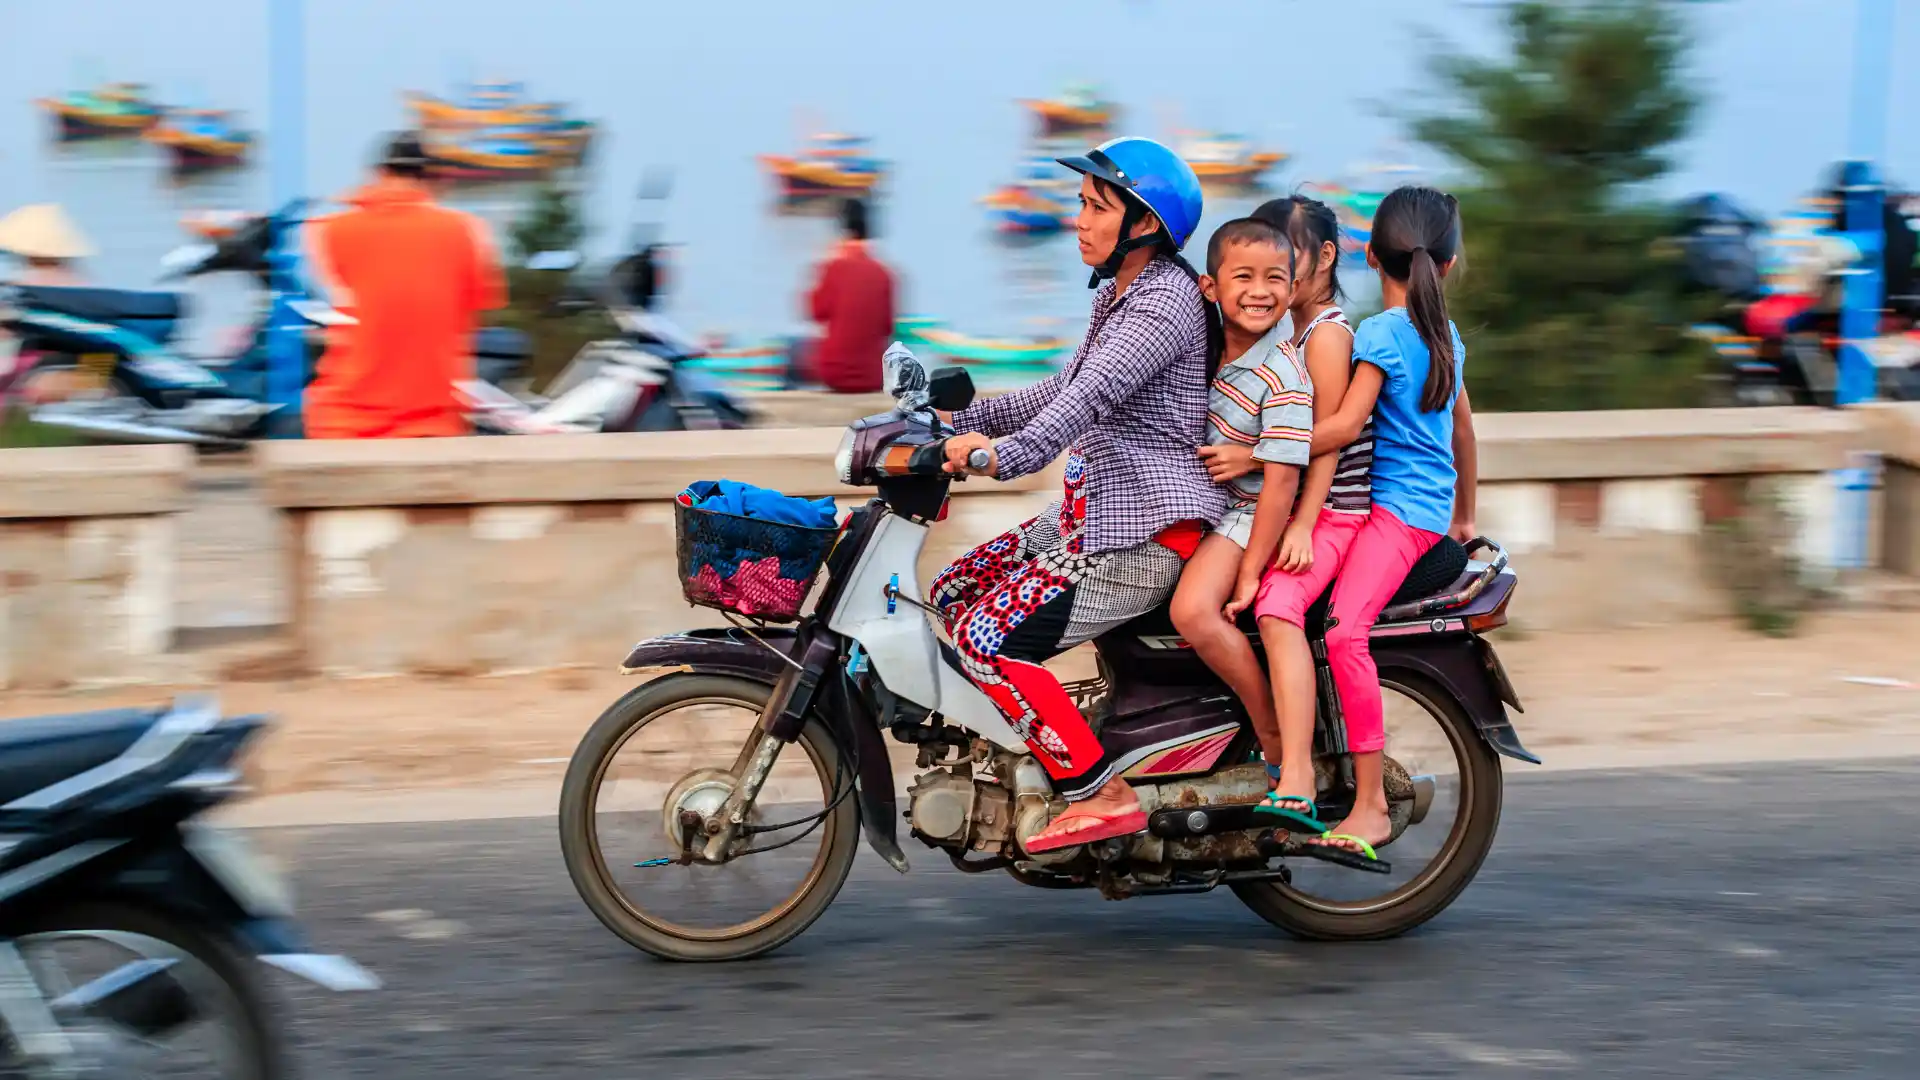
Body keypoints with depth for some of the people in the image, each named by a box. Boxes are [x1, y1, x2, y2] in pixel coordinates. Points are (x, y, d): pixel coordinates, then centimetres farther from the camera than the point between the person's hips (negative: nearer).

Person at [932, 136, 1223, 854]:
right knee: (950, 595, 7)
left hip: (1145, 531, -10)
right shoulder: (1121, 292, 15)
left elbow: (1096, 391, -32)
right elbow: (1064, 390, 24)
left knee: (989, 637, -19)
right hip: (1091, 509, 10)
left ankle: (1101, 796, -14)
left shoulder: (1165, 298, -16)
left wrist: (1009, 452, -45)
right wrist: (962, 421, 18)